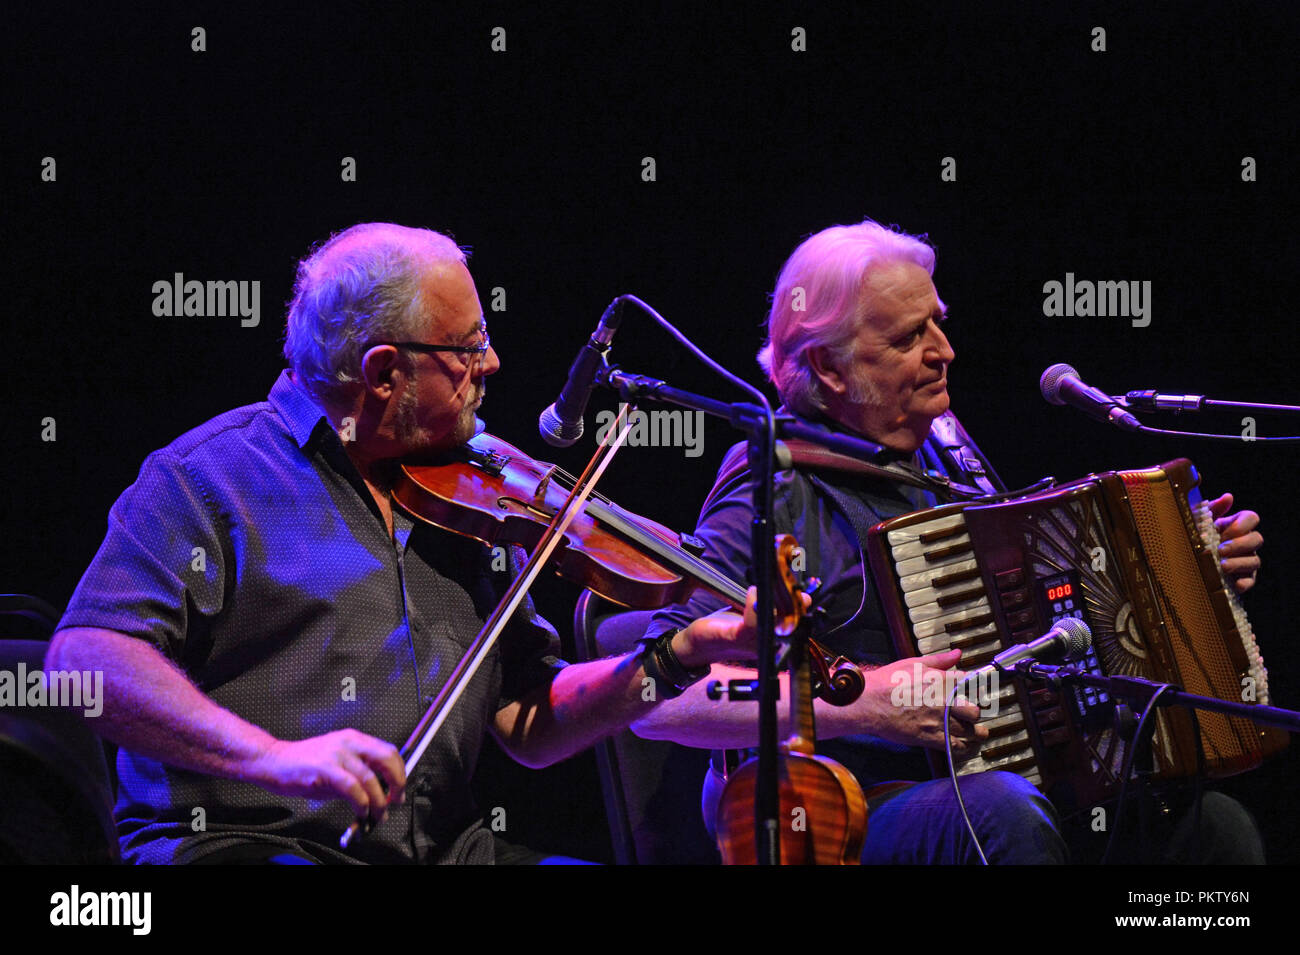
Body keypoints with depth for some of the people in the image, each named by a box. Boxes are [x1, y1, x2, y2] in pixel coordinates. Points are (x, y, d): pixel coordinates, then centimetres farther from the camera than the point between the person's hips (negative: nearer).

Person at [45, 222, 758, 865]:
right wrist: (271, 757, -26)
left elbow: (528, 727, 17)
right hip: (242, 846, -7)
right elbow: (83, 660, -15)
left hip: (445, 848, 7)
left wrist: (675, 657, 1)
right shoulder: (212, 476, -2)